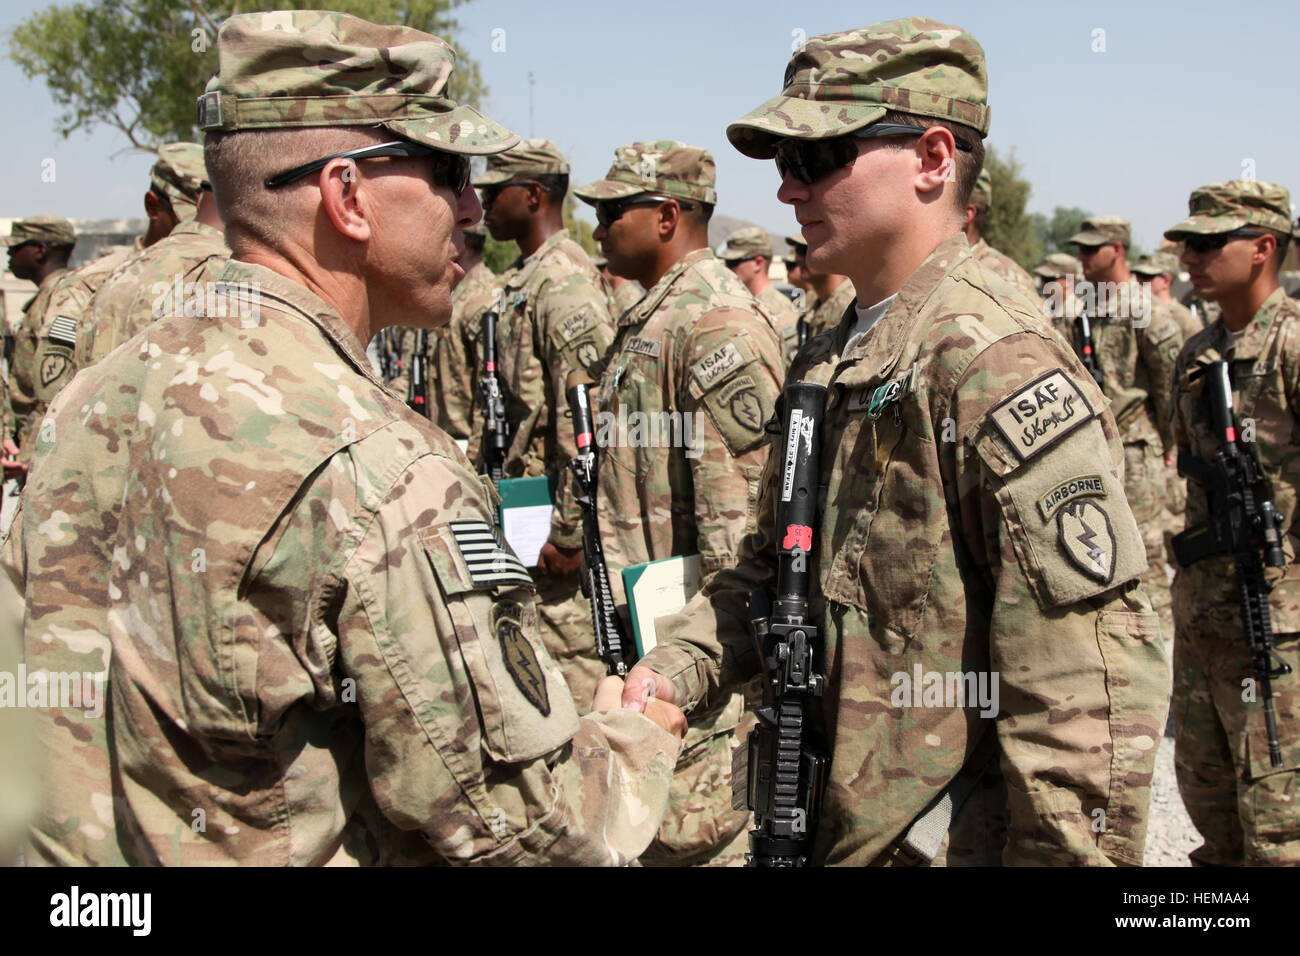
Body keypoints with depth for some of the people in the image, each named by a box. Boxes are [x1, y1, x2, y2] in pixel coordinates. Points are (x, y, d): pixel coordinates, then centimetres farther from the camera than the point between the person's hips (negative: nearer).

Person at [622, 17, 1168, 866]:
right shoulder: (828, 364, 8)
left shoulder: (998, 368, -20)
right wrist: (671, 672, 2)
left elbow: (1090, 693, -24)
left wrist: (1071, 852, -22)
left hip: (958, 841, -8)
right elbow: (770, 573, 16)